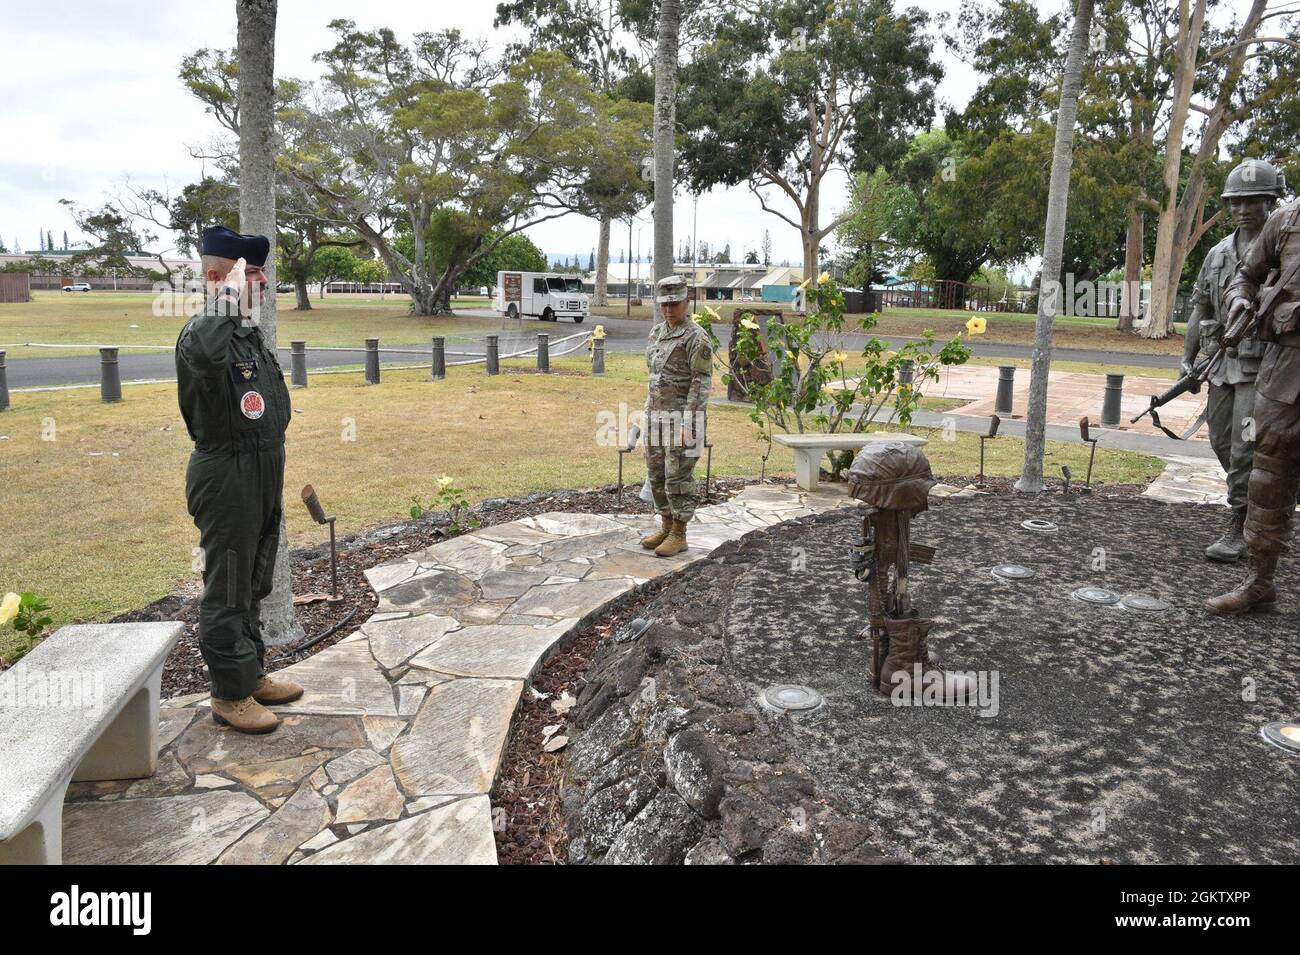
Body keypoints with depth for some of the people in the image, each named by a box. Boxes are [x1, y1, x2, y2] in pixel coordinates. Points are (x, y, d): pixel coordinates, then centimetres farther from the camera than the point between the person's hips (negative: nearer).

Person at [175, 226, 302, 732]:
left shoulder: (250, 334, 14)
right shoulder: (202, 331, -17)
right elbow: (208, 356, -45)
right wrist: (230, 297, -31)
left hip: (262, 474, 10)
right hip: (226, 476, -9)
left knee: (253, 584, 19)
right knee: (227, 589, 2)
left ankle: (252, 675, 33)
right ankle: (230, 694, 14)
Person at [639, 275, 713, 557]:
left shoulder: (697, 338, -13)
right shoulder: (657, 332, 11)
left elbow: (702, 383, -17)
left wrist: (687, 424, -22)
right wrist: (649, 416, 18)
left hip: (683, 418, -8)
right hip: (658, 417, 8)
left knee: (678, 478, -4)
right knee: (657, 476, 11)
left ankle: (679, 536, 7)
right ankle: (667, 528, 23)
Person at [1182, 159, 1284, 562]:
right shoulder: (1217, 253, 10)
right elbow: (1200, 308, 14)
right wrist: (1187, 358, 8)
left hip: (1262, 365, -6)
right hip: (1222, 362, 6)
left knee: (1245, 448, -10)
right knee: (1222, 443, 12)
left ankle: (1236, 533, -2)